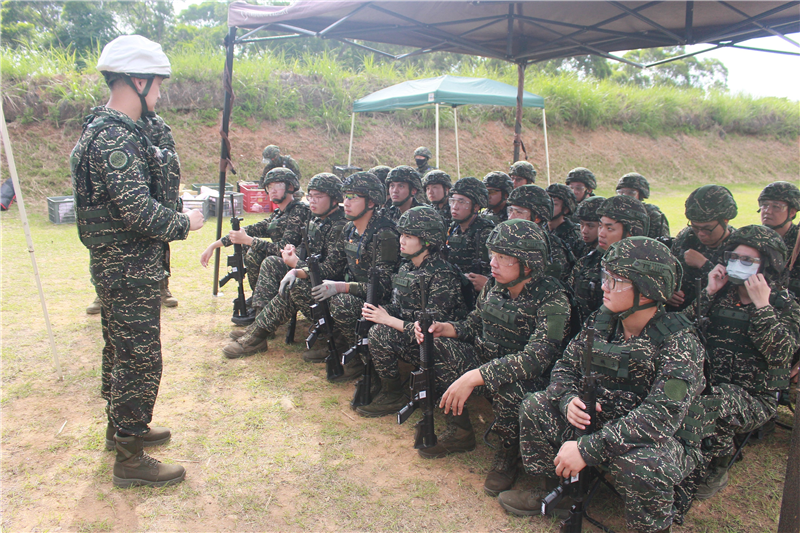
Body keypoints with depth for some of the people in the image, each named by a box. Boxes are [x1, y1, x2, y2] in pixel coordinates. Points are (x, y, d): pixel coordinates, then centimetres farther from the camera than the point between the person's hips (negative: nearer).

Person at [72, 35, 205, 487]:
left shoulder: (105, 130, 12)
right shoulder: (116, 139, -22)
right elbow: (139, 210, -27)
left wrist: (172, 217, 11)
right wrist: (184, 223, -12)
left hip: (117, 267, 11)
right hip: (130, 270, -11)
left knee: (121, 351, 22)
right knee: (140, 360, -2)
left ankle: (122, 428, 39)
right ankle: (130, 459, 11)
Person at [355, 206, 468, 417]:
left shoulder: (442, 275, -21)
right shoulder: (406, 267, 5)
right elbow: (397, 308, 11)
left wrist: (388, 320, -20)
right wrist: (378, 311, -12)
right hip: (407, 332, 8)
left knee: (379, 333, -25)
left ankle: (393, 396, -6)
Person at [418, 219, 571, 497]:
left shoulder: (552, 300, -22)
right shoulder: (493, 288, -2)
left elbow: (538, 357, -34)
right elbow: (474, 326, 10)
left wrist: (474, 377, -40)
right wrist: (443, 328, -13)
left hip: (529, 378, -6)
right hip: (485, 358, 6)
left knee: (508, 386, -39)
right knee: (434, 345, -15)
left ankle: (508, 452, -4)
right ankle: (459, 432, 2)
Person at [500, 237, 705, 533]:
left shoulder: (679, 341, -23)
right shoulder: (602, 322, -5)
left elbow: (662, 415, -32)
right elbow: (565, 365, 5)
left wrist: (587, 449, -34)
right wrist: (570, 400, -20)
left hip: (664, 439, -5)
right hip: (603, 419, 6)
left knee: (637, 463, -38)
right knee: (535, 406, -6)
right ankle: (552, 491, 15)